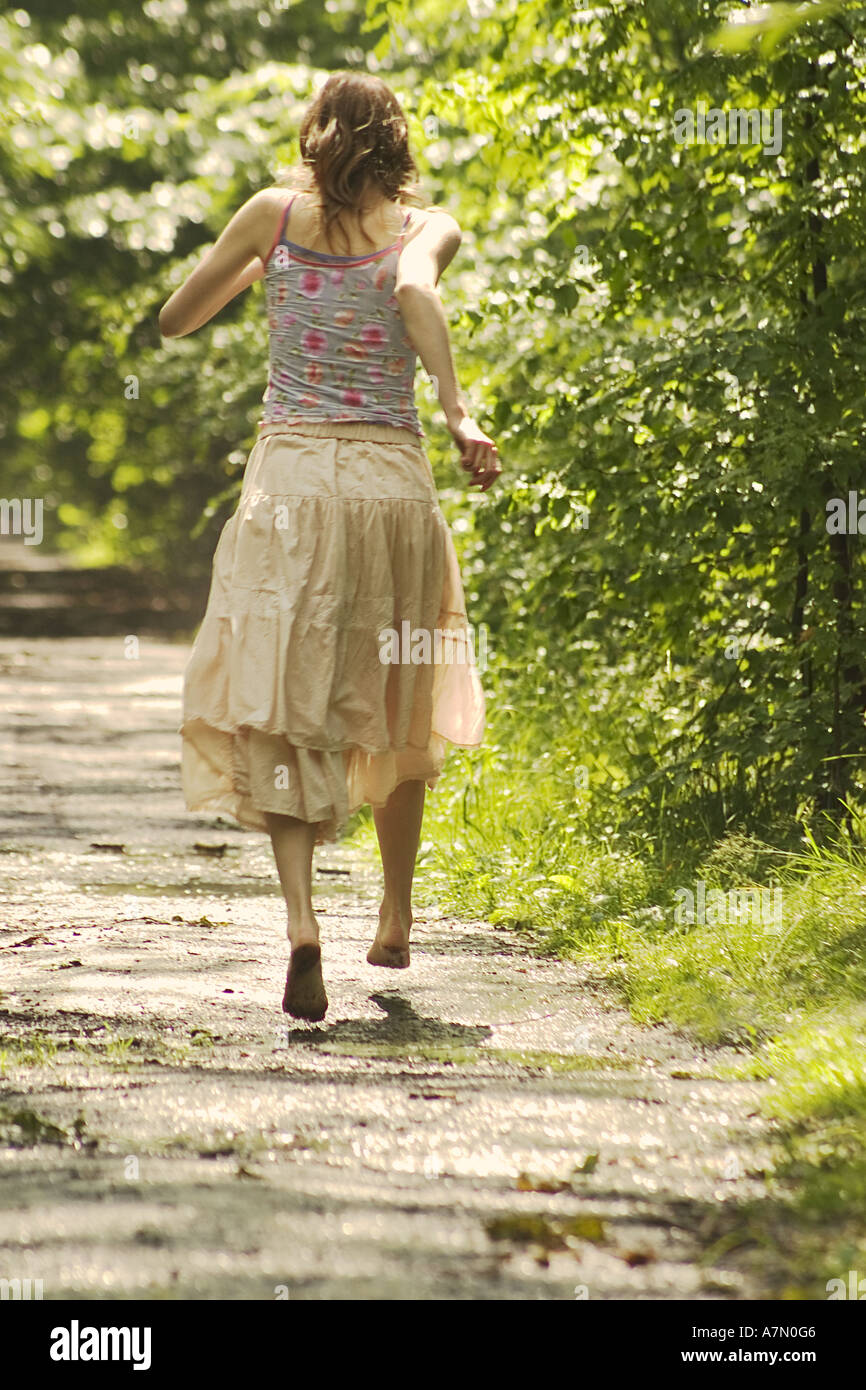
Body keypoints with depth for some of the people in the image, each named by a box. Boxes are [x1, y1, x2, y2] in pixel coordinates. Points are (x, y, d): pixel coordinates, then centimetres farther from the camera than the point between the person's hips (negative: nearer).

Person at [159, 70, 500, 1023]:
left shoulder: (276, 213, 6)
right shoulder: (425, 226, 2)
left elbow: (175, 320, 15)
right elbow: (415, 288, -22)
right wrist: (459, 415, -26)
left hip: (289, 475, 0)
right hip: (391, 480, 1)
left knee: (282, 714, -2)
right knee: (393, 711, 18)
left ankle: (301, 918, -24)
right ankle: (395, 925, 31)